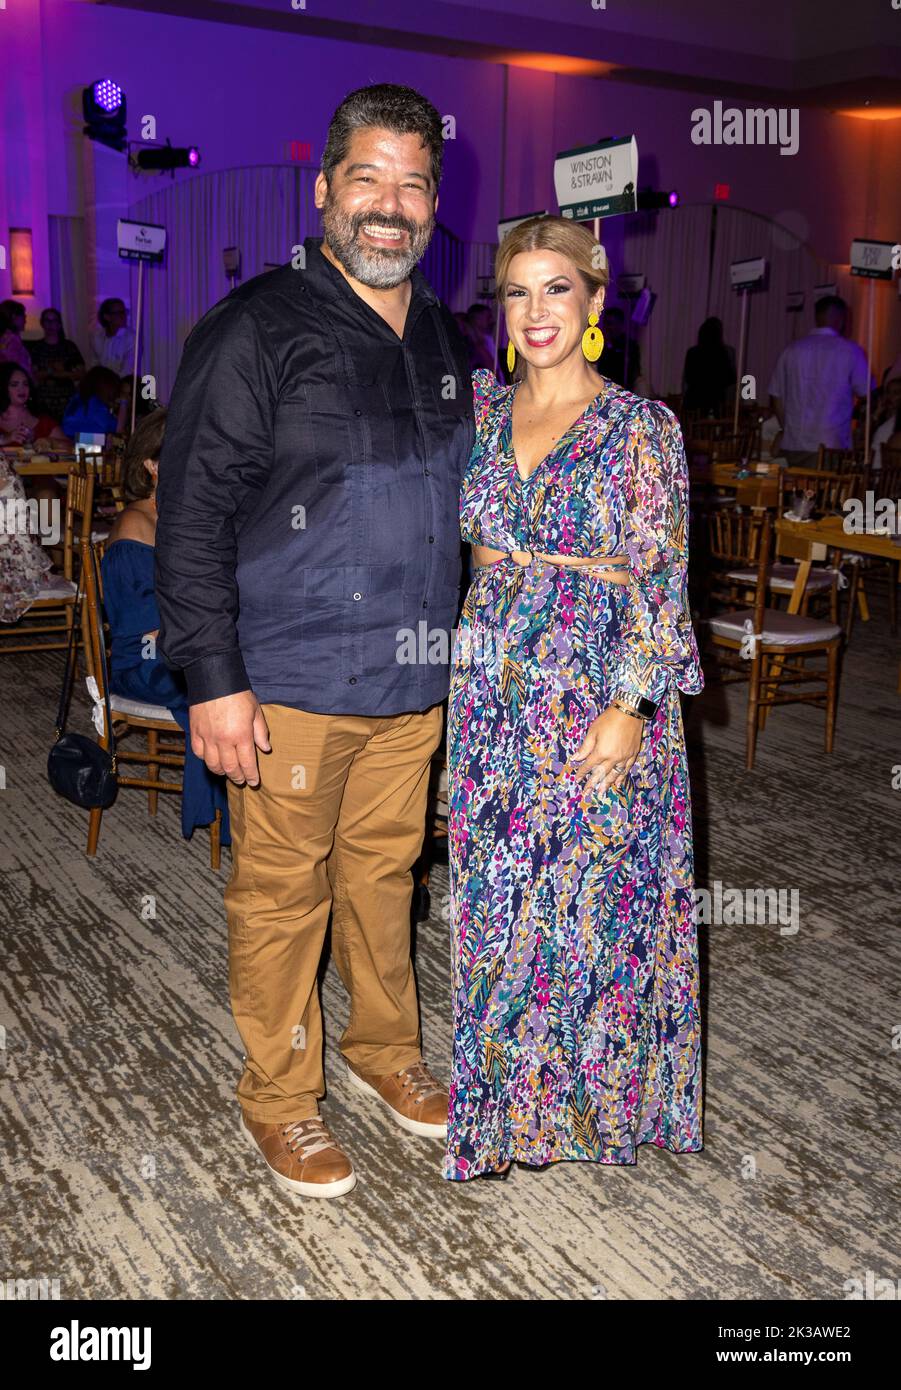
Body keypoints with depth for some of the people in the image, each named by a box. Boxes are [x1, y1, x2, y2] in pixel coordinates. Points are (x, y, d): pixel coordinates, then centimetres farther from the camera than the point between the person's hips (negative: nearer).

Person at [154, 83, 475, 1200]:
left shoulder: (445, 342, 12)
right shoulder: (256, 329, -10)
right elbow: (193, 512, -13)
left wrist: (460, 645, 20)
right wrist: (213, 678, -17)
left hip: (414, 684, 6)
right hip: (290, 685, -6)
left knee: (385, 870, 18)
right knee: (282, 893, 6)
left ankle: (386, 1049, 38)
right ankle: (279, 1098, 25)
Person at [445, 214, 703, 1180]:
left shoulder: (642, 429, -4)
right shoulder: (479, 410, 8)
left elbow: (659, 582, -9)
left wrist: (630, 707, -16)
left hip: (599, 694, -4)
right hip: (491, 692, 4)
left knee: (594, 896, 5)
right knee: (496, 896, 11)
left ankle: (591, 1092, 27)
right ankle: (509, 1087, 31)